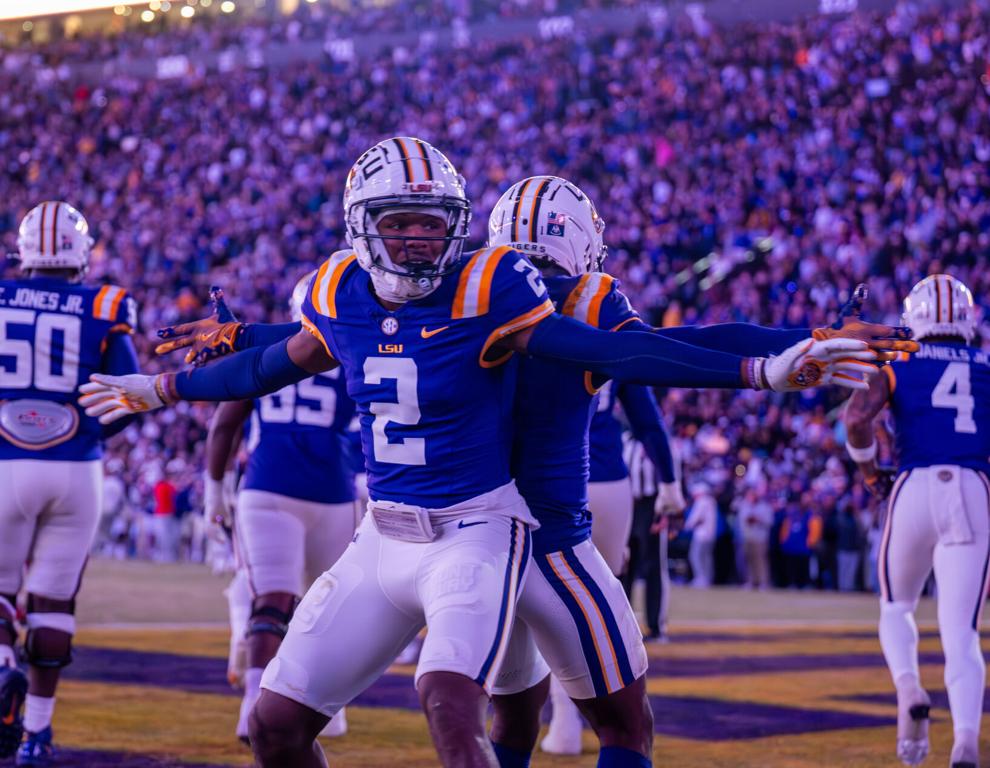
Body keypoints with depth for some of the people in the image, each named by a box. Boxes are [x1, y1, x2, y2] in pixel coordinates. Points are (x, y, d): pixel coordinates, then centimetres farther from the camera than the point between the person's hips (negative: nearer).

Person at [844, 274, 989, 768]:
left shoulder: (897, 365, 8)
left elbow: (857, 418, -7)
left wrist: (870, 472, 8)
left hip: (914, 488, -1)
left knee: (896, 606, 22)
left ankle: (909, 690, -6)